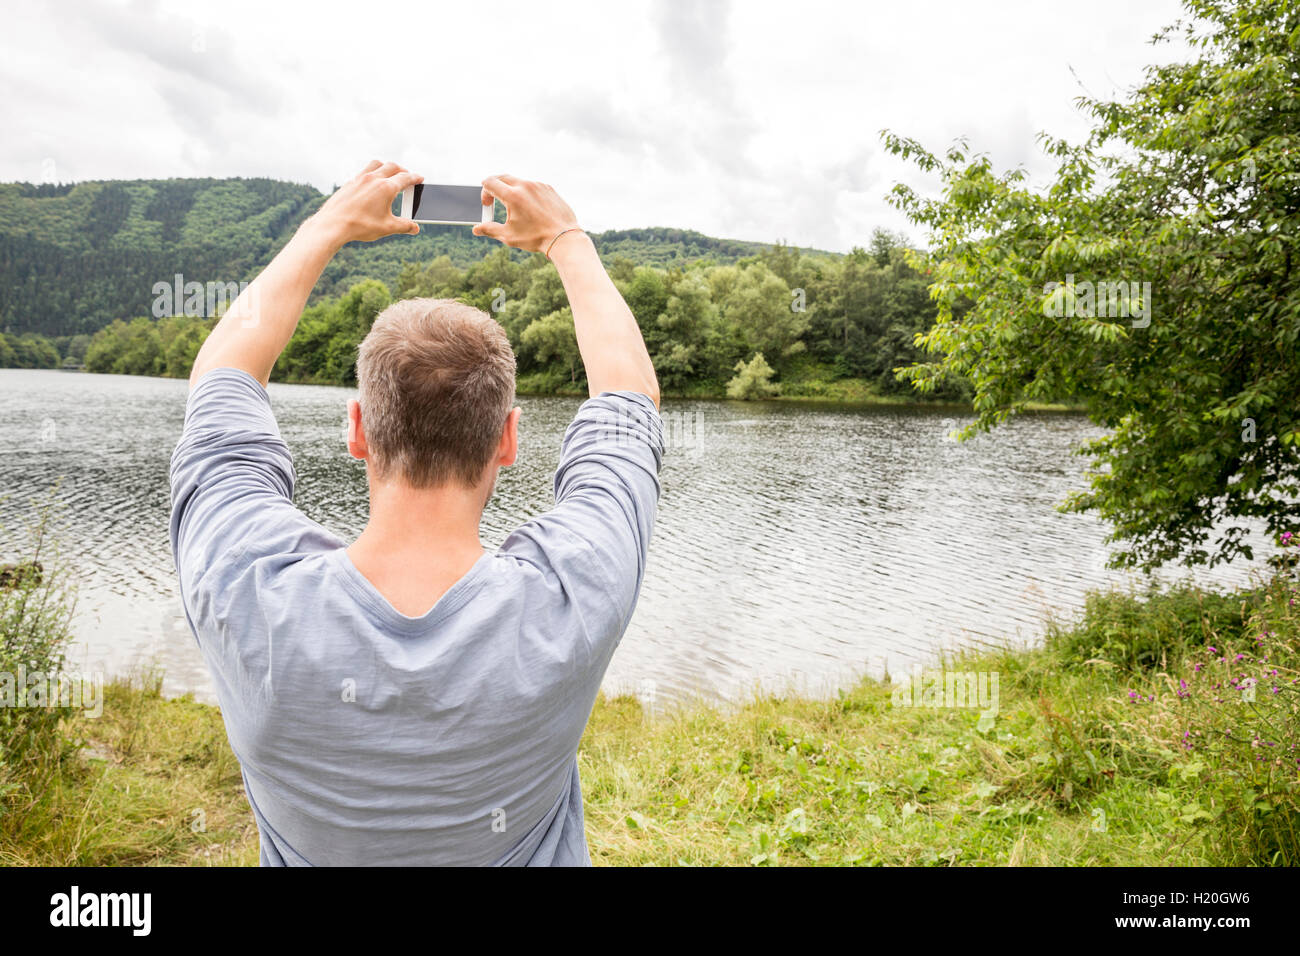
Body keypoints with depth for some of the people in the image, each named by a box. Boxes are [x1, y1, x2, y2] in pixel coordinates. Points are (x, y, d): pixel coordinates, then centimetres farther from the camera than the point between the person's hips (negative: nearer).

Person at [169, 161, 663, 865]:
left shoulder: (246, 595, -30)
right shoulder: (569, 602, -32)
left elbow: (222, 369, -11)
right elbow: (631, 387, -14)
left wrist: (328, 228, 0)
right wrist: (565, 239, -1)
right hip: (532, 847, 0)